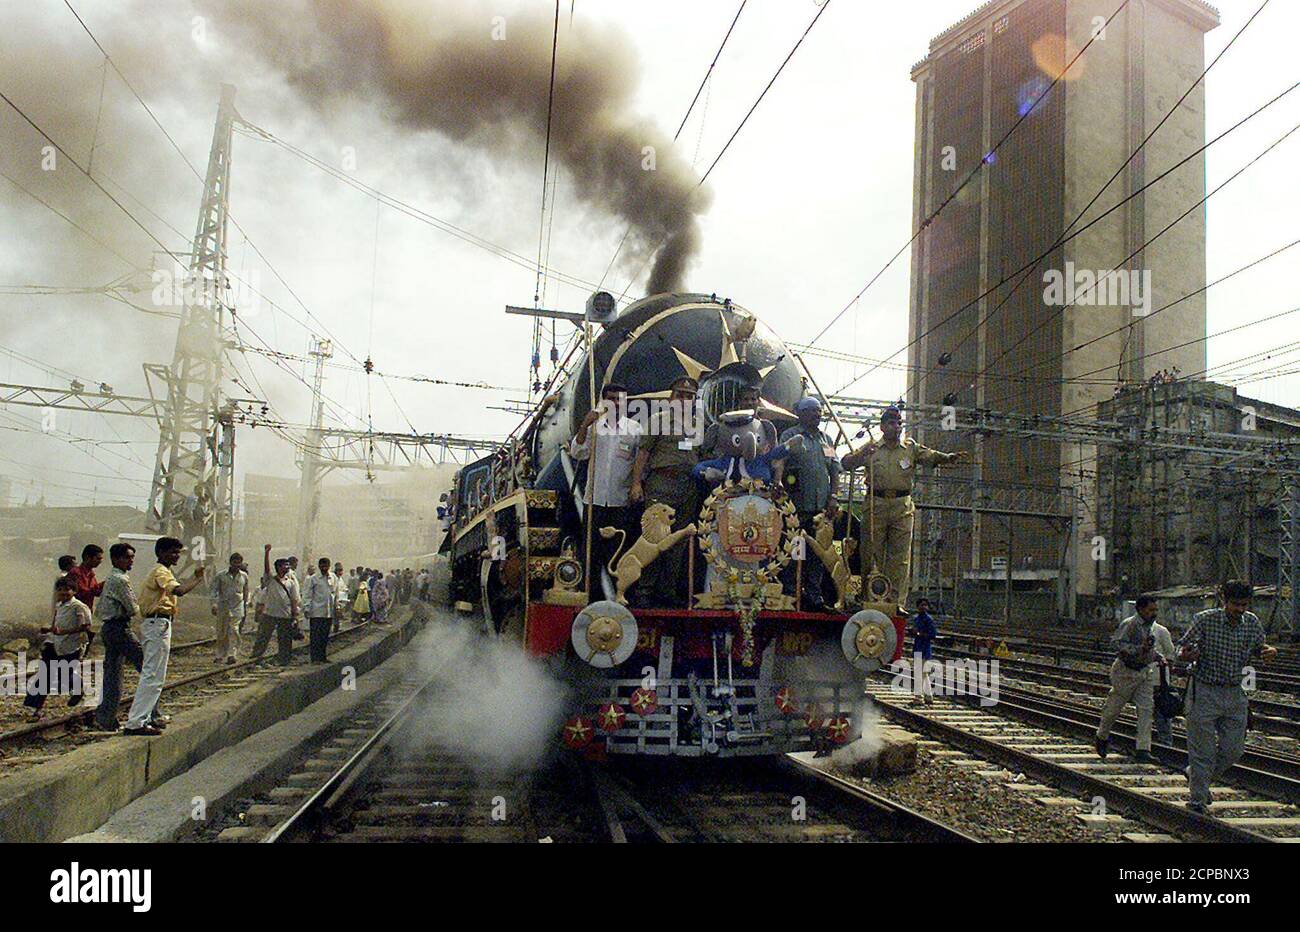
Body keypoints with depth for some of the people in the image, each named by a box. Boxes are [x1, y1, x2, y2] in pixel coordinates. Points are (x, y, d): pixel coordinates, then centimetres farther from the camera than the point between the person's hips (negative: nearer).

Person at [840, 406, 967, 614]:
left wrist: (947, 457, -25)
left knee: (900, 556, -2)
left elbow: (930, 456, -5)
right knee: (871, 554, 0)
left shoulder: (911, 448, 11)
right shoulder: (871, 448, 9)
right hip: (876, 504, -1)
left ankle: (897, 602, -1)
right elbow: (845, 463, 2)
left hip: (903, 506, 1)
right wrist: (860, 456, -18)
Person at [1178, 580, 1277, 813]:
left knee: (1234, 750, 9)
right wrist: (1188, 655, -30)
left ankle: (1196, 775, 34)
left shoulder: (1252, 622, 1)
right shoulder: (1205, 620, -12)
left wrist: (1270, 651, -8)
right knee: (1203, 750, -2)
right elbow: (1181, 649, -6)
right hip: (1204, 692, -5)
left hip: (1235, 694, 5)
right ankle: (1198, 800, 12)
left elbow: (1259, 646, 16)